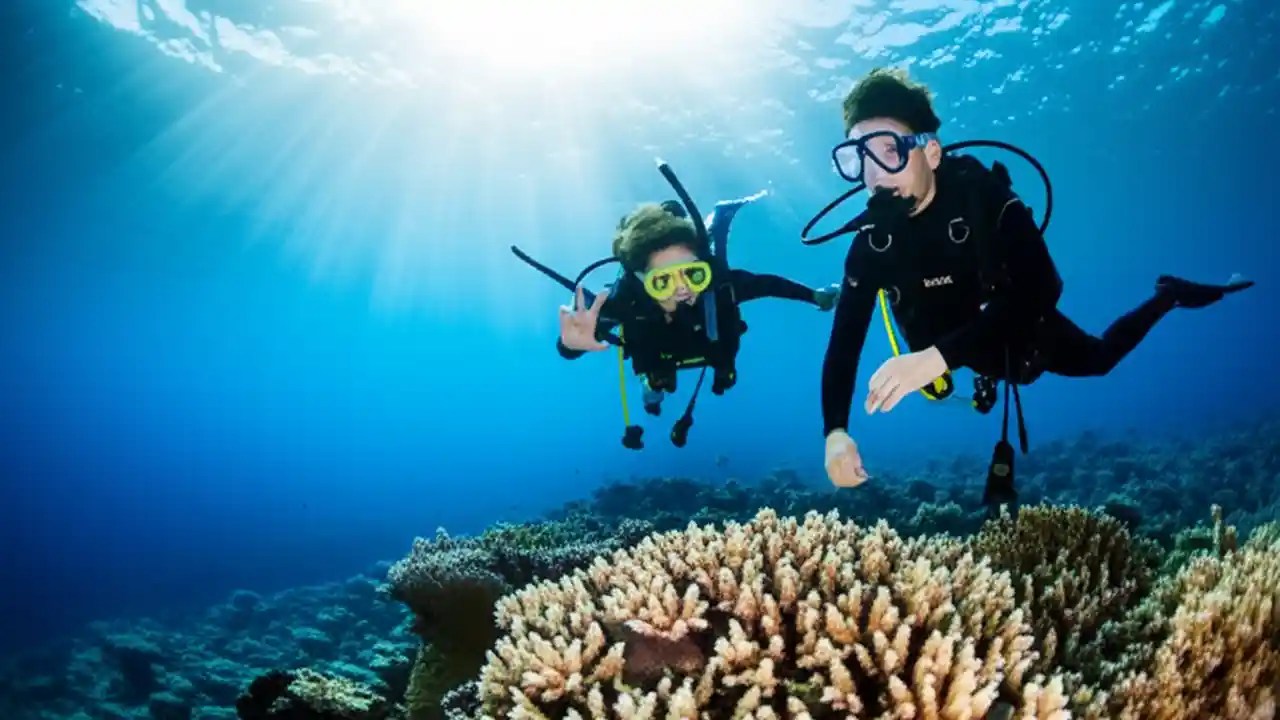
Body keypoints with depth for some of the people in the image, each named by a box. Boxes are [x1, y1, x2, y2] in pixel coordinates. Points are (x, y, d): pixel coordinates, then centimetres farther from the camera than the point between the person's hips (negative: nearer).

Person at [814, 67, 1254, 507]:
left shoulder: (983, 195, -35)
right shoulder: (871, 242, -28)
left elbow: (1039, 290, -49)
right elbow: (844, 342, -27)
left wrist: (937, 356, -62)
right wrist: (835, 431, -43)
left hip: (1028, 329, -1)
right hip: (970, 351, 2)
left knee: (1098, 359, 26)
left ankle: (1168, 296, 49)